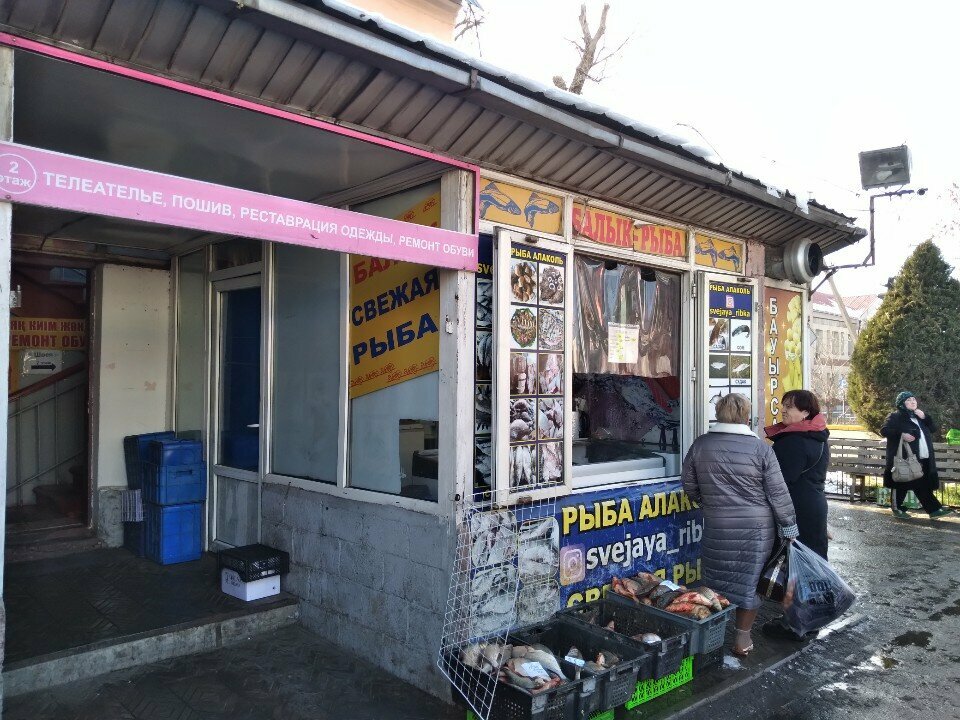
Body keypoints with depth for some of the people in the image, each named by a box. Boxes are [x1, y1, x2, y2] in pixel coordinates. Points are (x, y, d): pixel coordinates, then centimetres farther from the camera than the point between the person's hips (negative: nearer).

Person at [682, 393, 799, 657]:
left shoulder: (700, 445, -3)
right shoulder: (760, 448, -9)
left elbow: (689, 486, 6)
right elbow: (778, 493, -5)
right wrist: (789, 526, 6)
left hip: (716, 526, 1)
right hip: (756, 527, -1)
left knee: (715, 579, 12)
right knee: (749, 580, 10)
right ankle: (743, 638, 20)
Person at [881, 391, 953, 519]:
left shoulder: (919, 416, 21)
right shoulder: (895, 416, -2)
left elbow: (933, 428, 17)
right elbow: (884, 430, -10)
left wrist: (925, 417, 2)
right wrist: (901, 434, -24)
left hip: (923, 459, 7)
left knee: (924, 486, 7)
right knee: (902, 484, 0)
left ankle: (934, 509, 9)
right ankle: (897, 508, 7)